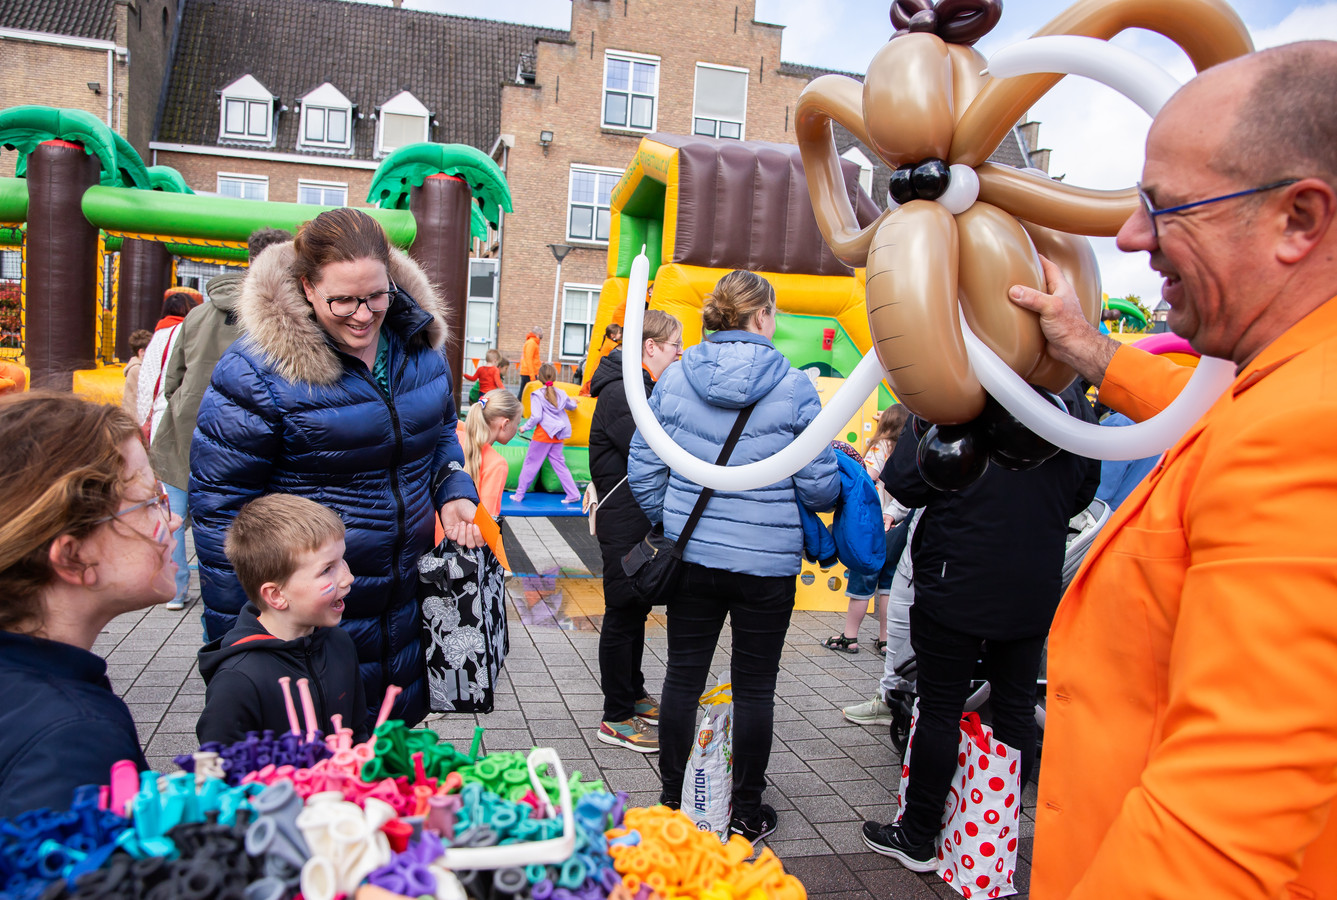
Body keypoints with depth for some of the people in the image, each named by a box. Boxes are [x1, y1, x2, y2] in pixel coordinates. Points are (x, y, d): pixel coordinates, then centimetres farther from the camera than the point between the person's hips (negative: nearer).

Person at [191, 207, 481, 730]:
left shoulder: (416, 343, -1)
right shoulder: (257, 372, -18)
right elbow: (219, 504, -13)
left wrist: (453, 491, -4)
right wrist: (232, 639, -11)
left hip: (405, 603, 6)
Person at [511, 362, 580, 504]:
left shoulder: (537, 395, -11)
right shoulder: (561, 393, 5)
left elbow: (536, 417, -17)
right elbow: (571, 406, 25)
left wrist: (525, 427, -1)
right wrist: (573, 402, 48)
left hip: (543, 434, -5)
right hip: (557, 436, 5)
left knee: (530, 463, 5)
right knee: (559, 463, 10)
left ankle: (519, 495, 13)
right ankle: (573, 494, 4)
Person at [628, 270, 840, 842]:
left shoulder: (674, 377, 0)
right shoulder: (794, 387, -9)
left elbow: (642, 467, 4)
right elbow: (820, 485, -6)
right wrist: (838, 492, 17)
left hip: (691, 556, 3)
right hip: (767, 561, -3)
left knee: (683, 676, 13)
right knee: (754, 687, 9)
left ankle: (673, 802, 27)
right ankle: (746, 815, 23)